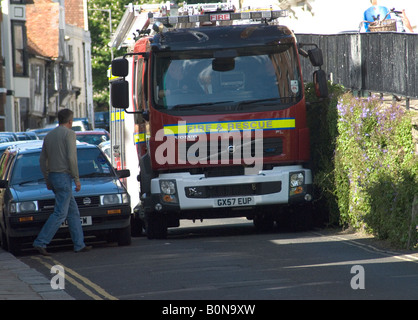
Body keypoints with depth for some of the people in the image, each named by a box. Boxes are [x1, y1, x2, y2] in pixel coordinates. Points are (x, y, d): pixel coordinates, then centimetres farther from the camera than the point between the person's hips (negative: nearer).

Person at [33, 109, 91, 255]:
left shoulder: (49, 136, 14)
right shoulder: (69, 133, -10)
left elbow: (42, 160, 16)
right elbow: (71, 157, -18)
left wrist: (47, 180, 22)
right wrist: (77, 179, -13)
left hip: (53, 177, 9)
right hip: (64, 176, -9)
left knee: (73, 211, 13)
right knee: (60, 213, -8)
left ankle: (79, 244, 12)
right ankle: (40, 242, -14)